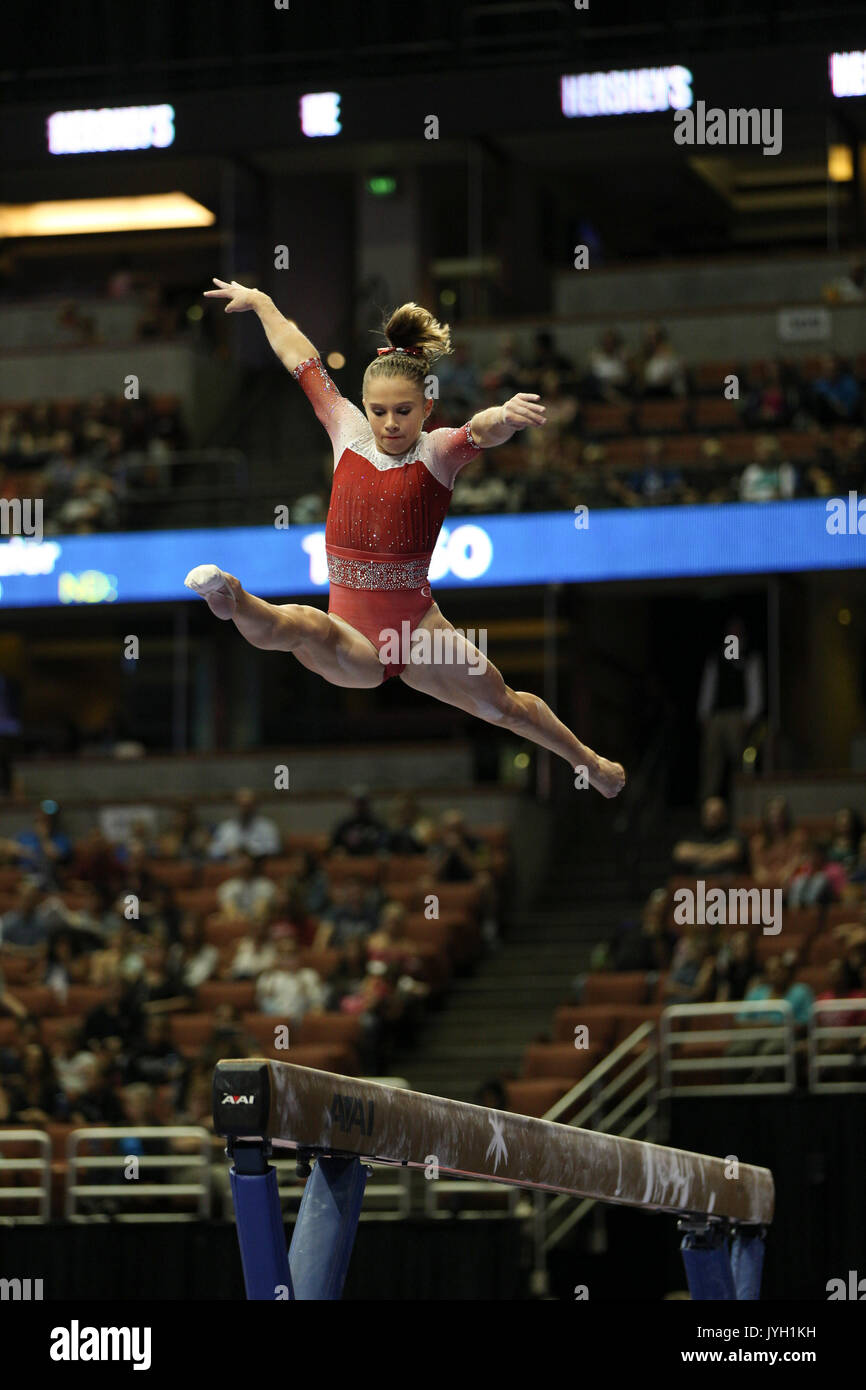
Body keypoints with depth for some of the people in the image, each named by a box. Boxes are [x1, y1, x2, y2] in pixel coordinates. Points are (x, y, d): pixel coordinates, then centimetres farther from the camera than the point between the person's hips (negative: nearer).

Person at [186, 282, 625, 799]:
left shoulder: (438, 452, -5)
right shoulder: (348, 432, 6)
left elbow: (481, 431, -29)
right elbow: (303, 361, 19)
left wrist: (505, 416, -53)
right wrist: (260, 302, 33)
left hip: (416, 629, -1)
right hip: (353, 641, 1)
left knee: (503, 706, 14)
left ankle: (586, 760, 39)